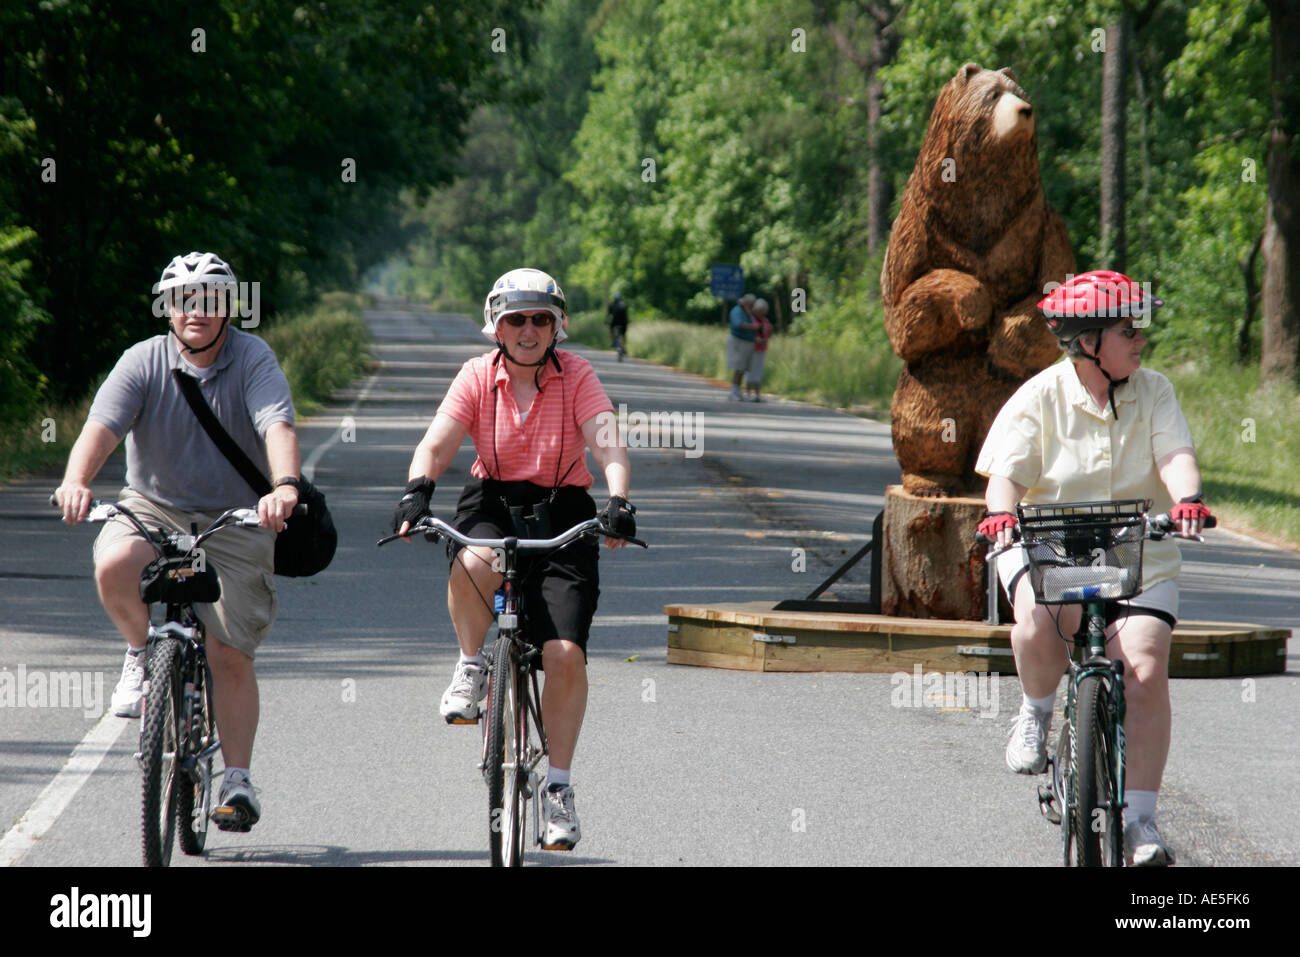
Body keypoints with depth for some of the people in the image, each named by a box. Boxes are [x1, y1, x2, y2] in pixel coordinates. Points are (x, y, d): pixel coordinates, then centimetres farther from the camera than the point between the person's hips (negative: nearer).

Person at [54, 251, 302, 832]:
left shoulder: (253, 360, -9)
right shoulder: (144, 362, -7)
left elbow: (278, 426, -25)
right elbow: (102, 426, -22)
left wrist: (285, 486, -46)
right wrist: (76, 481, -43)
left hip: (234, 519, -1)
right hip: (153, 507, 1)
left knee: (230, 654, -7)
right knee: (114, 566, -33)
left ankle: (237, 783, 5)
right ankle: (142, 654, -3)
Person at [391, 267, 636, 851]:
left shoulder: (576, 375, -4)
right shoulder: (479, 376, -2)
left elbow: (607, 445, -17)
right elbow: (438, 443, -12)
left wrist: (619, 500, -36)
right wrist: (418, 490, -33)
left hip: (562, 516, 0)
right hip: (493, 503, 0)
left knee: (565, 653, -14)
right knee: (473, 565, -38)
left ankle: (559, 787, 0)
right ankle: (471, 667, -9)